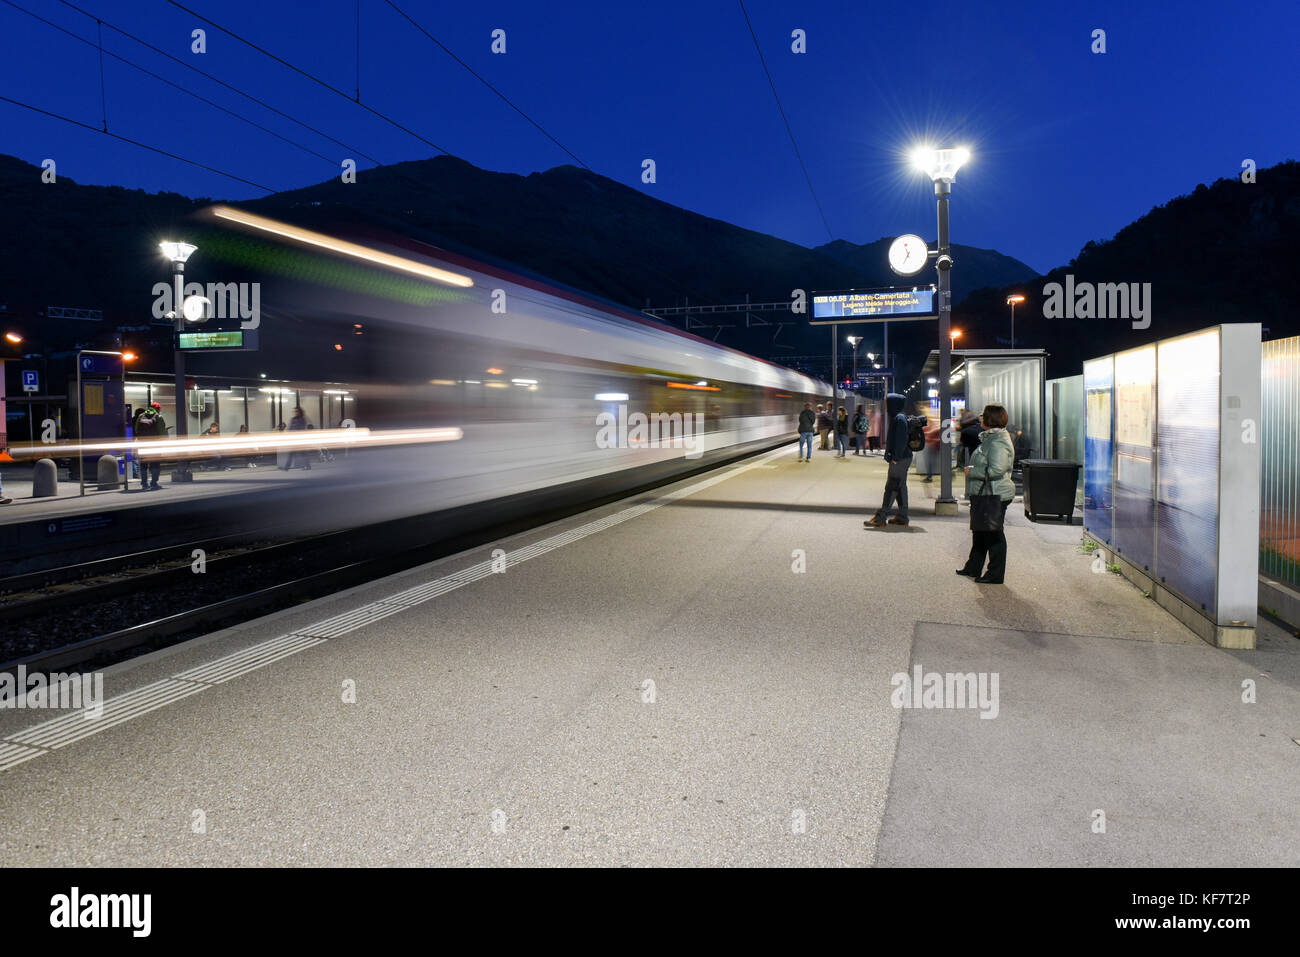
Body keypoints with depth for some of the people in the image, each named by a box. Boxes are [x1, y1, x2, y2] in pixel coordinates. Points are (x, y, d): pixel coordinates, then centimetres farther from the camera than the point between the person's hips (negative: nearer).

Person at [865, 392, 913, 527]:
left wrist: (896, 458, -21)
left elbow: (901, 439, -21)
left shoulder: (899, 418, -16)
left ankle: (880, 518, -5)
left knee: (891, 487, -7)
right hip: (899, 459, 10)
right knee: (900, 487, 12)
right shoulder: (895, 417, 14)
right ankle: (902, 517, 17)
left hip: (900, 460, -10)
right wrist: (889, 455, 17)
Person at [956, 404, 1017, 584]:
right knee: (980, 533, 19)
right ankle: (973, 568, 31)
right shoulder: (991, 438, 14)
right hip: (985, 495, 11)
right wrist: (972, 470, 14)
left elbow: (997, 470, -29)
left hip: (995, 495, -11)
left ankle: (995, 575, 8)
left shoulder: (998, 442, -20)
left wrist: (972, 471, -19)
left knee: (994, 535, -1)